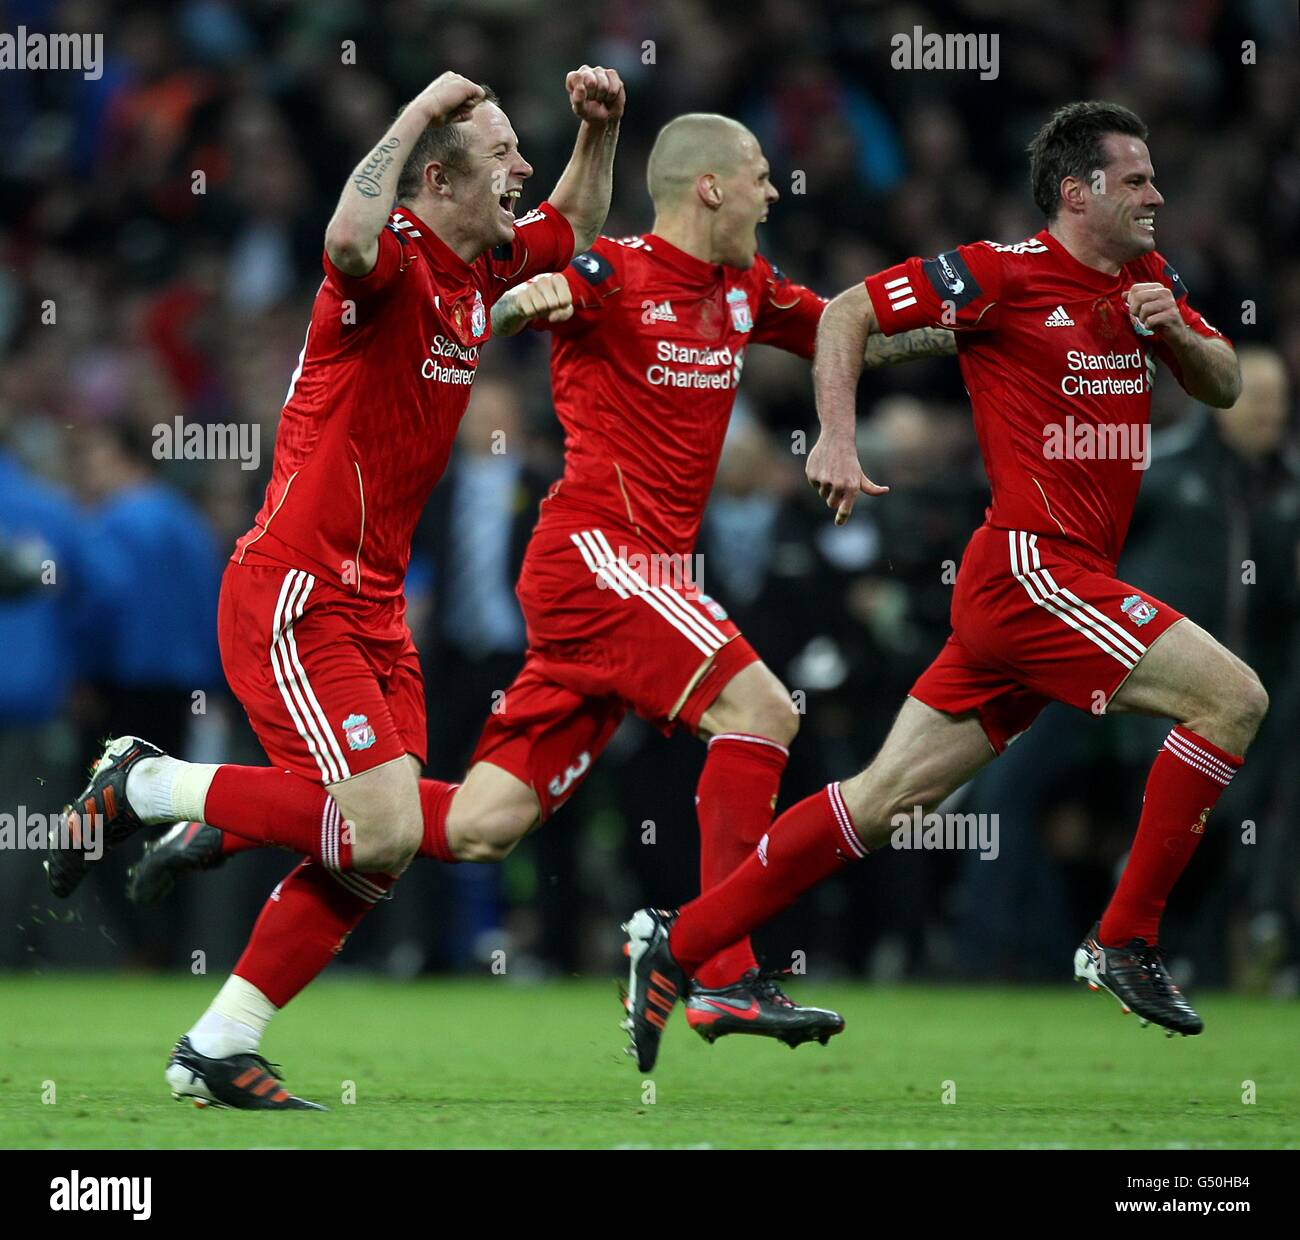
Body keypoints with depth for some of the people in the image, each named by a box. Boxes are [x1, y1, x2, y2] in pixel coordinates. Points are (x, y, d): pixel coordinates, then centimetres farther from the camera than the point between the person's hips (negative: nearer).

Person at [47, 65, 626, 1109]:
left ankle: (217, 1050, 10)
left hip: (372, 603, 9)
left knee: (377, 851, 3)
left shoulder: (483, 268, 10)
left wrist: (599, 130, 14)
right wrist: (415, 115, -31)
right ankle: (146, 787, 1)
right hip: (293, 600, -9)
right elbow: (349, 241, -42)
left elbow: (575, 230, 31)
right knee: (383, 828, -17)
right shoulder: (394, 260, -16)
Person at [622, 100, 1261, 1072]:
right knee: (1232, 697, -13)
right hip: (1031, 565, -8)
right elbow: (849, 314, -3)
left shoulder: (1149, 279, 15)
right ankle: (1126, 942, -7)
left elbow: (1225, 387, 19)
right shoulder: (1006, 274, -8)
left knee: (888, 798, 6)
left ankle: (678, 945, 9)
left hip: (1065, 582, 8)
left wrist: (1174, 331, -2)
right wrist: (837, 439, -14)